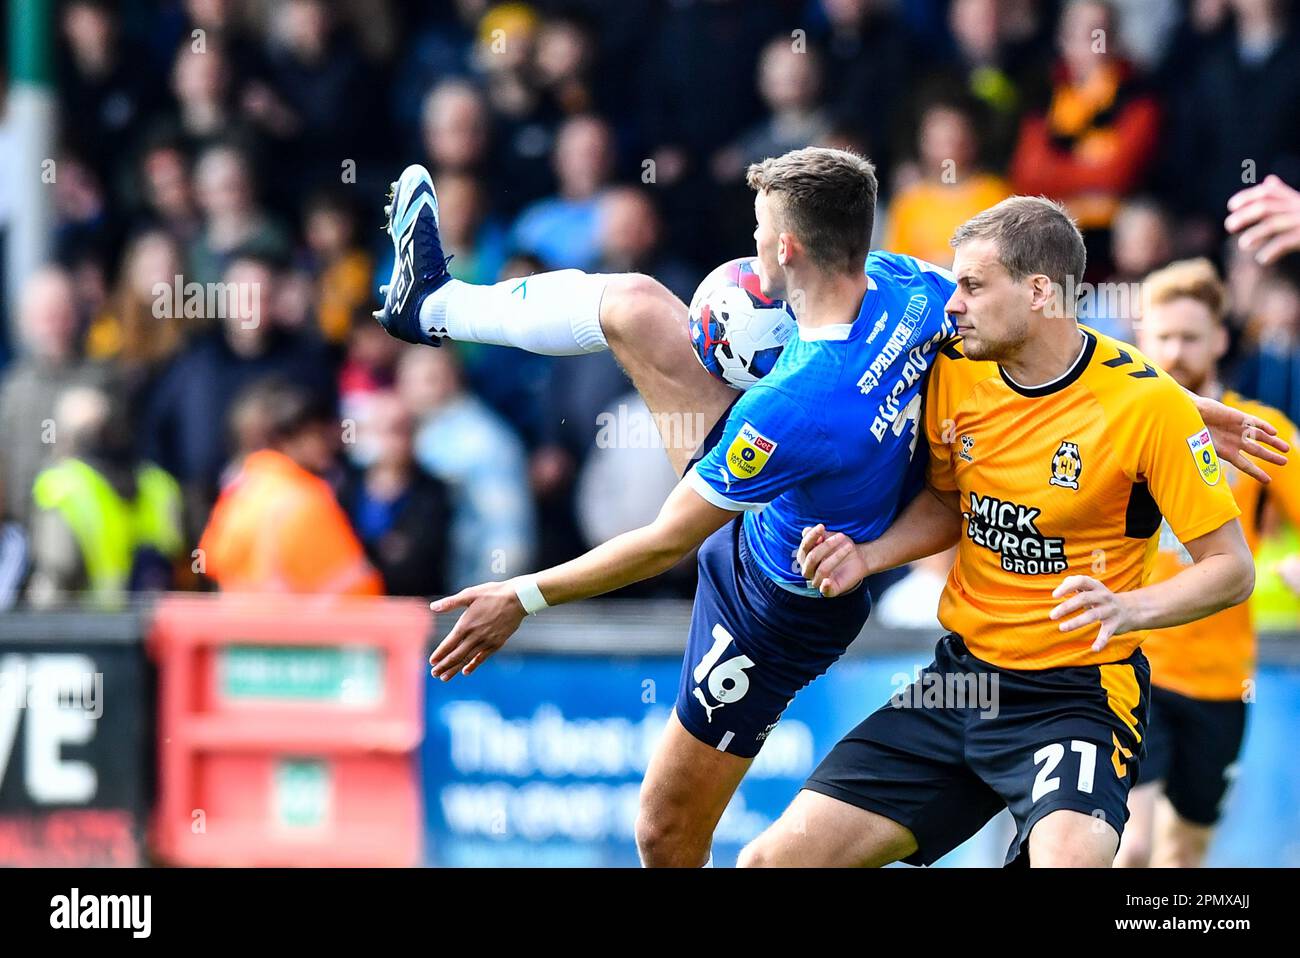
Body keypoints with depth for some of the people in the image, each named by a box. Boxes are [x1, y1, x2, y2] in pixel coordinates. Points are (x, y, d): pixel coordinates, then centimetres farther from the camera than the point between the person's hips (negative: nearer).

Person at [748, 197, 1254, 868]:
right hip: (961, 674, 6)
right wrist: (866, 556, 2)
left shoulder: (1147, 403, -15)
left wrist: (1128, 607, -27)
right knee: (773, 859, -3)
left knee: (1069, 857, -38)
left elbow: (1231, 567, -10)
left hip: (1079, 693, -6)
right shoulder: (954, 373, 3)